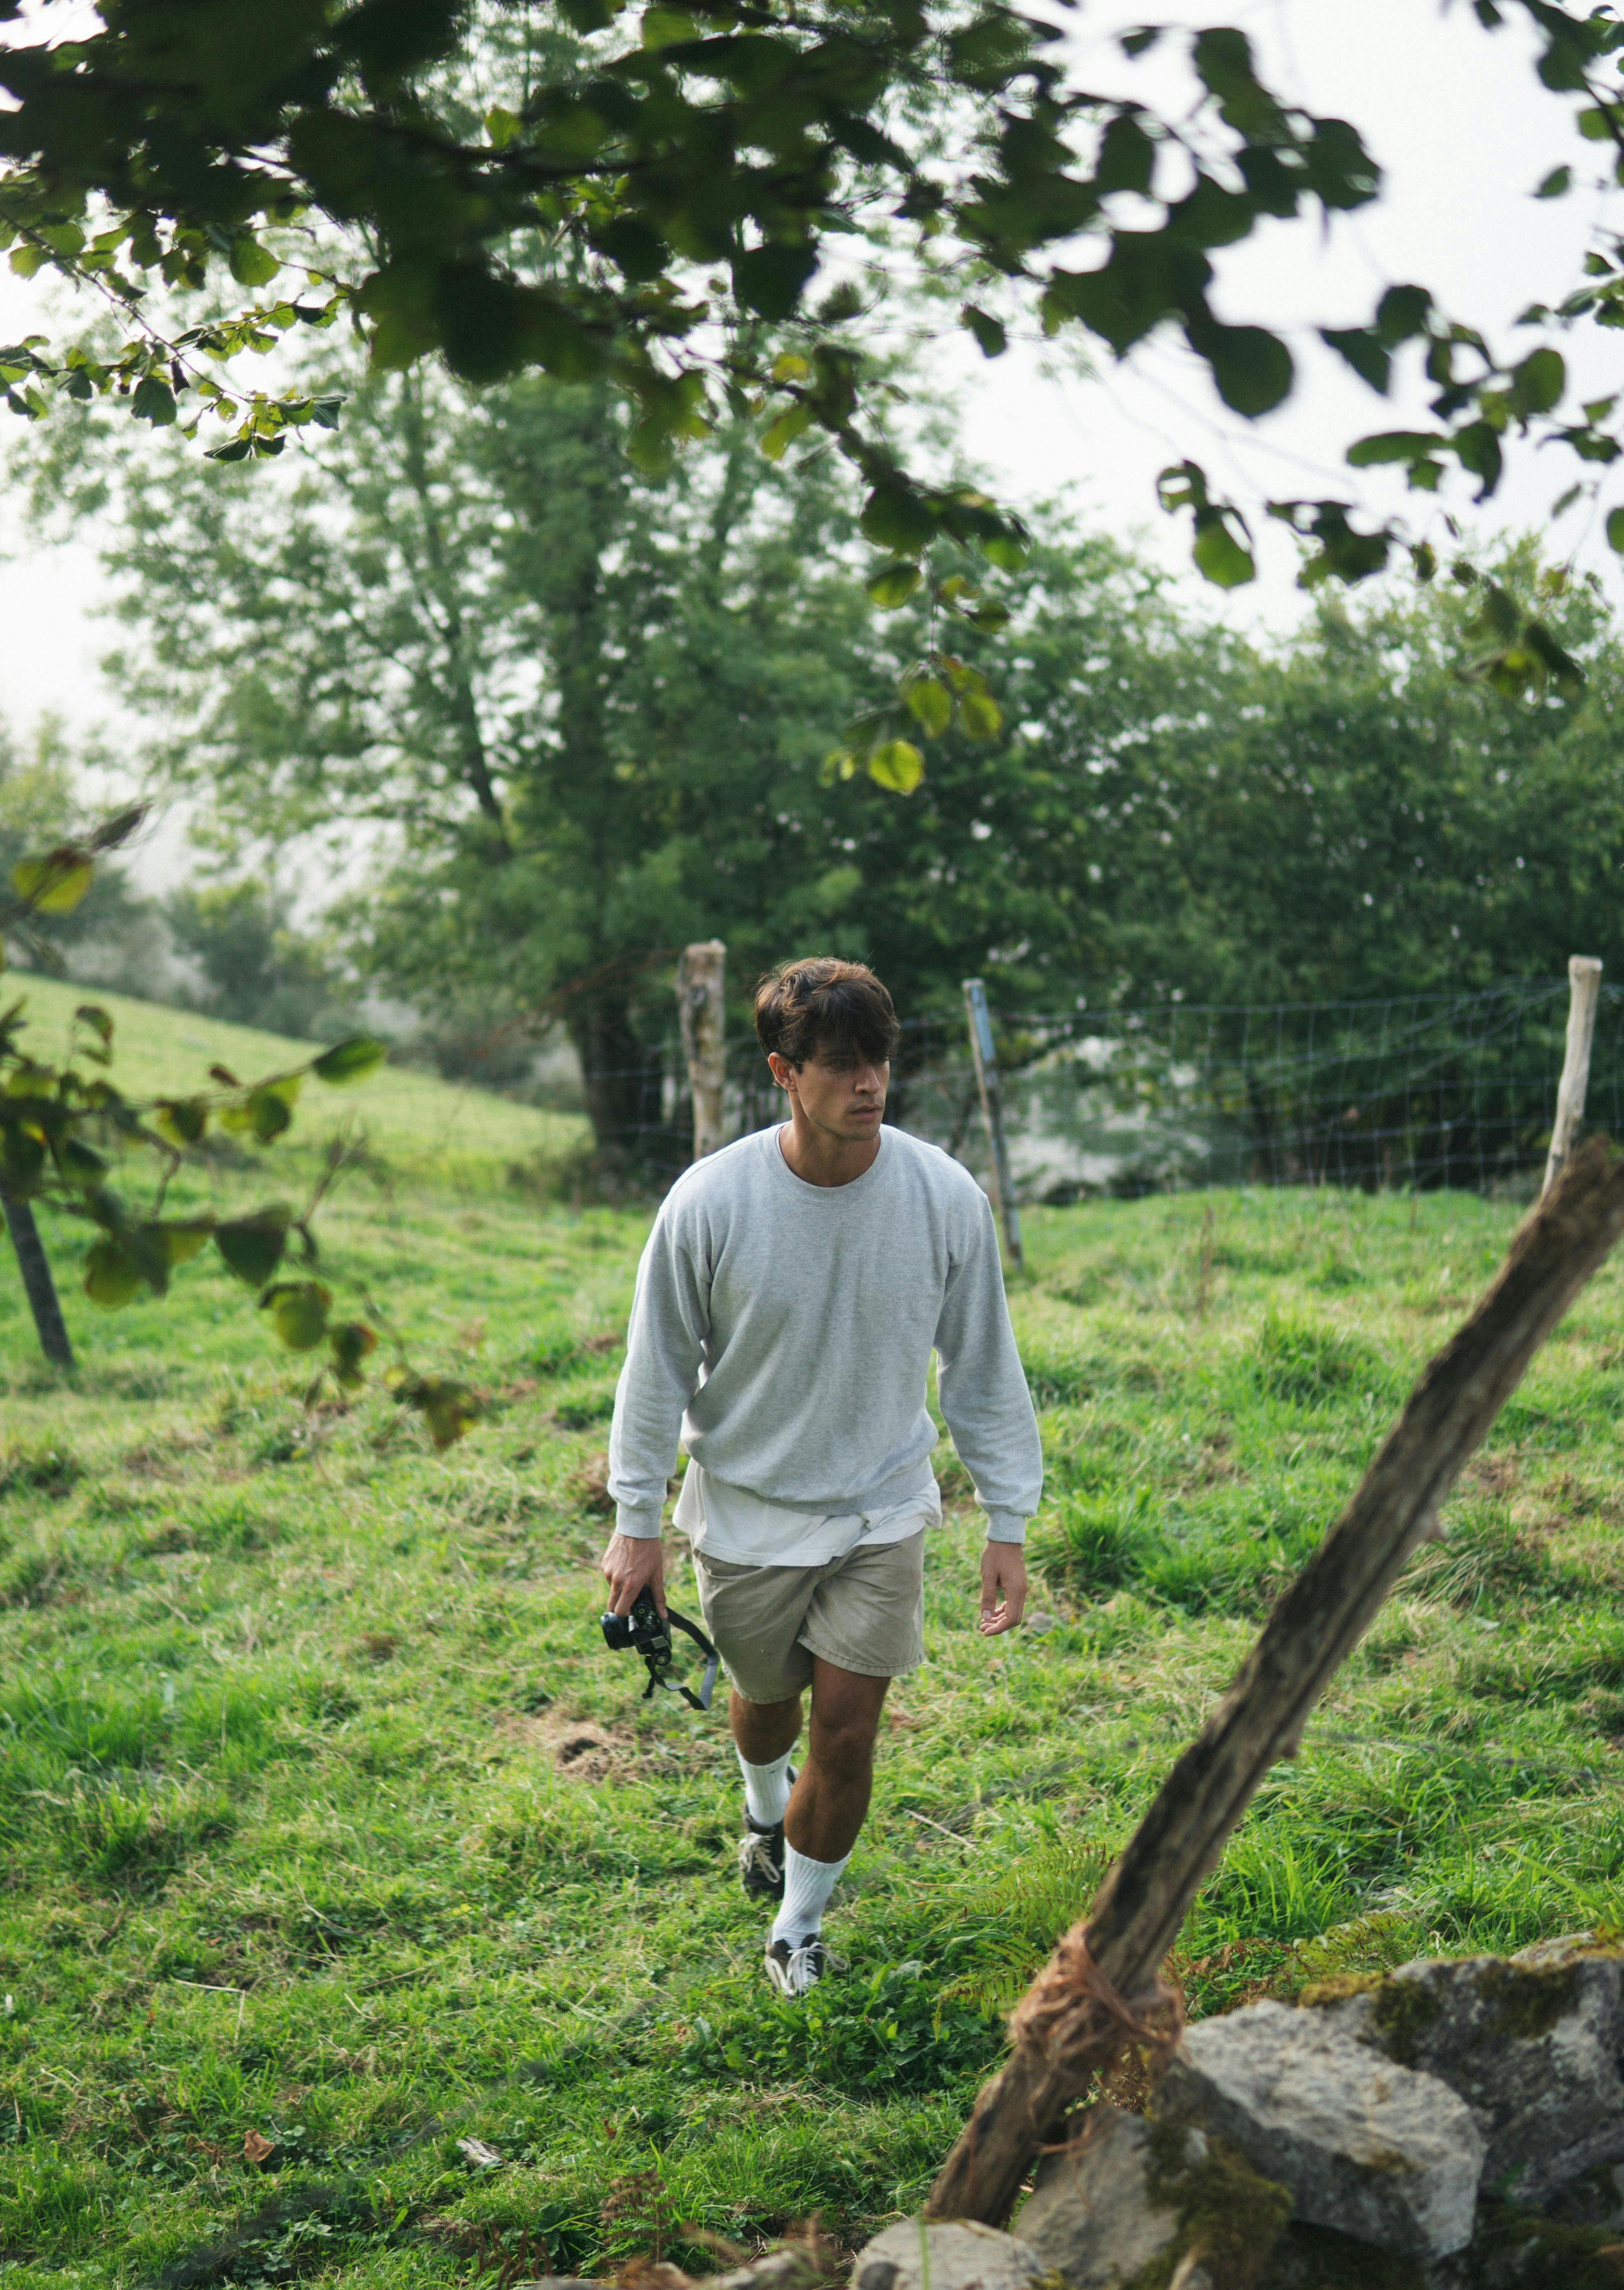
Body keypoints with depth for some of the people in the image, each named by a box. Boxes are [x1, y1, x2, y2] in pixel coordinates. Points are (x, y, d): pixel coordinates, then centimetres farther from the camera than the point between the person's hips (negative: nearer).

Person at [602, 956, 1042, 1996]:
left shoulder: (946, 1196, -14)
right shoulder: (710, 1201, -18)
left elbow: (983, 1367, -2)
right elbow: (660, 1364, -5)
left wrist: (1008, 1525, 0)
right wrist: (638, 1519, -1)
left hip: (883, 1512, 0)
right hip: (746, 1512, 0)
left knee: (847, 1733, -3)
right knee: (768, 1698, 19)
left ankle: (800, 1929, 22)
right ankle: (767, 1807, 56)